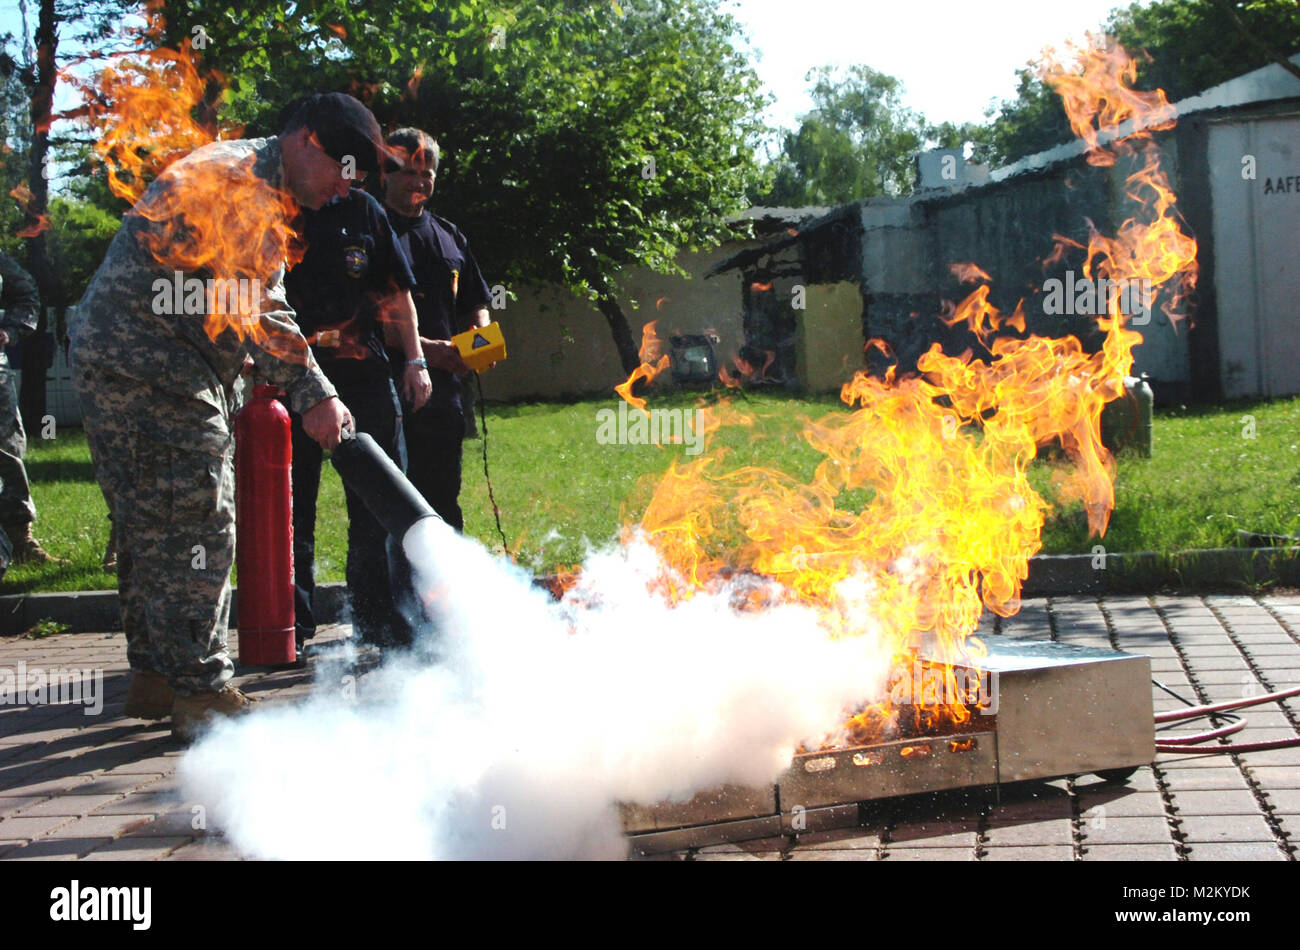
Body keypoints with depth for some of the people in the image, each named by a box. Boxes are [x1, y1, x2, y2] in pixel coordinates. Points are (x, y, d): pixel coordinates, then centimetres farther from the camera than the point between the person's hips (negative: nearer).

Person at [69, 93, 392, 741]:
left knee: (150, 527, 15)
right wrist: (313, 394, -19)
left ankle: (154, 675, 23)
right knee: (196, 529, -8)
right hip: (153, 369, -11)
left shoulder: (249, 180, 21)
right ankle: (201, 694, -3)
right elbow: (257, 313, -20)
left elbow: (250, 308, 25)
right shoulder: (245, 183, -14)